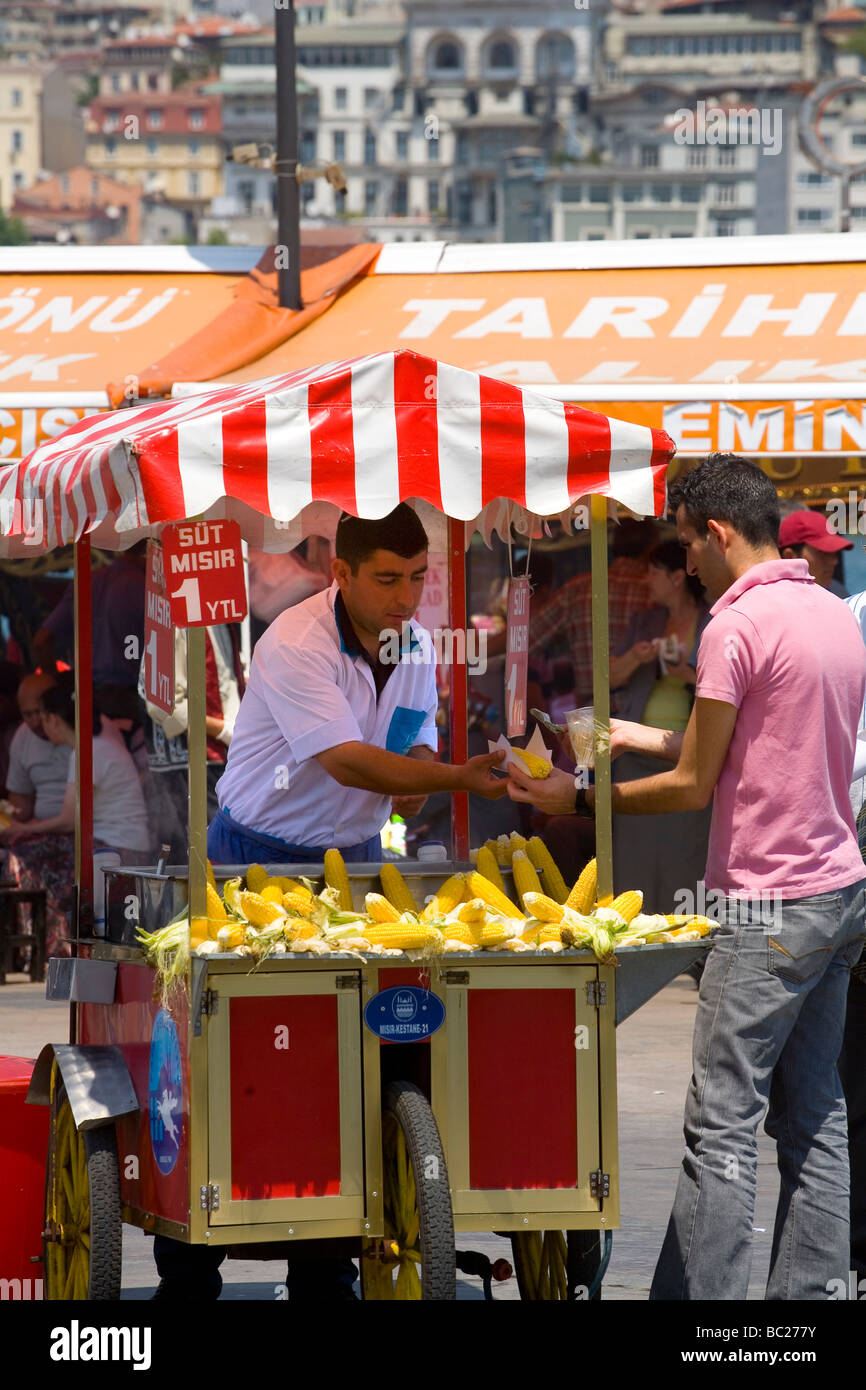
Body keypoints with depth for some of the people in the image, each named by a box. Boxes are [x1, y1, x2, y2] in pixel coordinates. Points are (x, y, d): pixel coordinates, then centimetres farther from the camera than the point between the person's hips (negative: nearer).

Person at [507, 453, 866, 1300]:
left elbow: (693, 786, -10)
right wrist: (649, 737, 24)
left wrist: (577, 799, 2)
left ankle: (696, 1297, -9)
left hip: (771, 905, -9)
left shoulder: (738, 626, -13)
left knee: (722, 1126, -8)